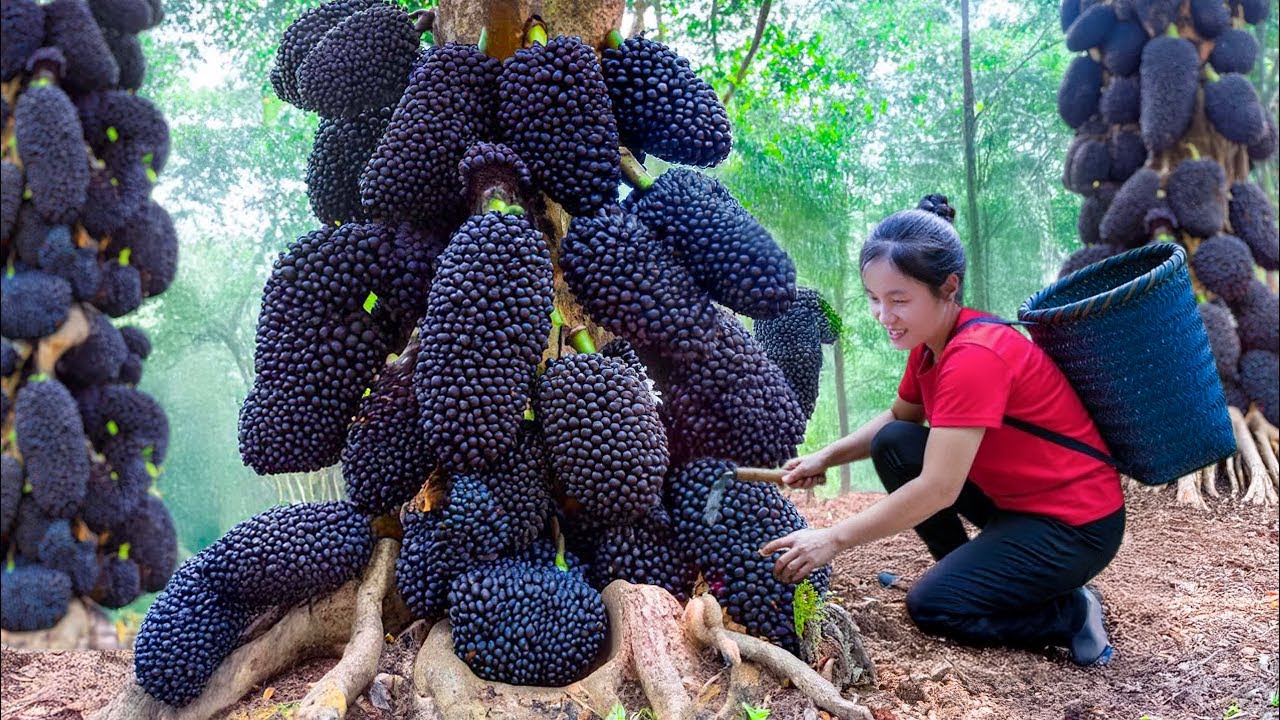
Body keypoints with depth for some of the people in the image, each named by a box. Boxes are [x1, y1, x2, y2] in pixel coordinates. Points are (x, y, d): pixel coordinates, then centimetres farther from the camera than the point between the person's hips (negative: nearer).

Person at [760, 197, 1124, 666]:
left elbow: (936, 491, -31)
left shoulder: (976, 356, -29)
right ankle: (965, 568, 11)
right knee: (893, 444, 0)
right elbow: (900, 417, 16)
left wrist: (834, 539, -27)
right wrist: (825, 457, 0)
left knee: (931, 608, -12)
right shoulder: (932, 340, -1)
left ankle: (1072, 614, 1)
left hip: (1076, 524, -9)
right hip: (1013, 498, 9)